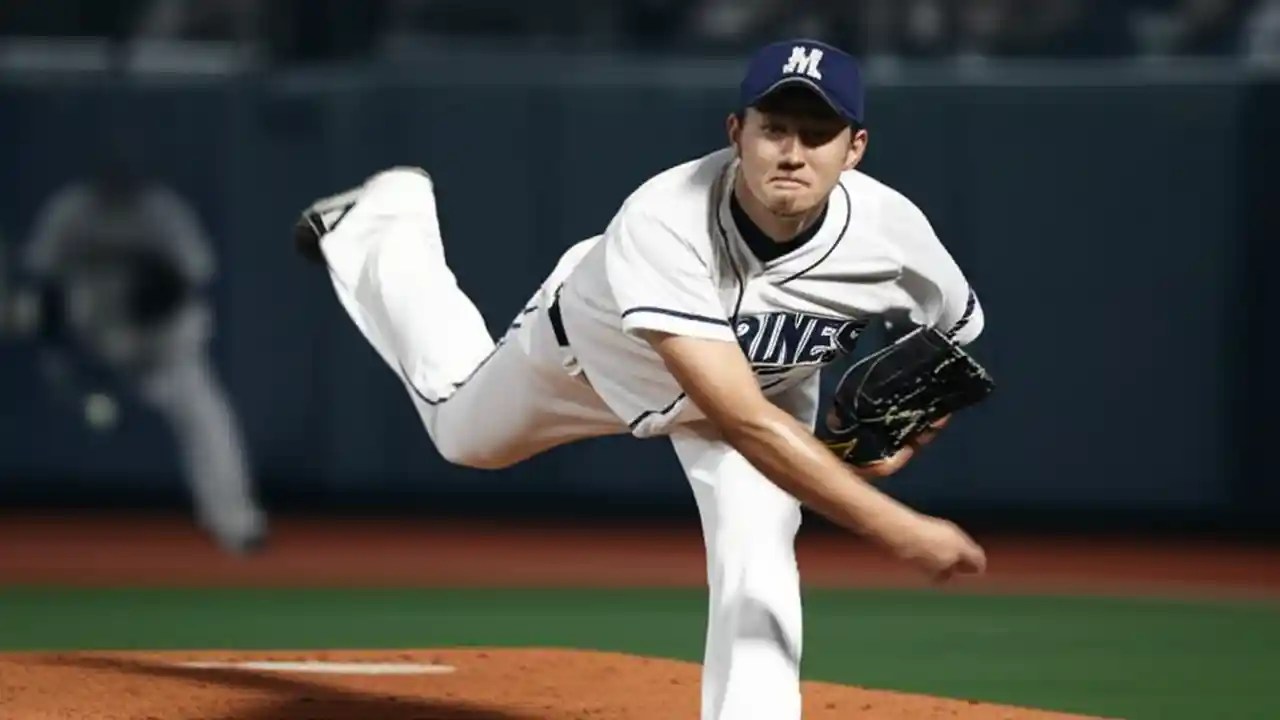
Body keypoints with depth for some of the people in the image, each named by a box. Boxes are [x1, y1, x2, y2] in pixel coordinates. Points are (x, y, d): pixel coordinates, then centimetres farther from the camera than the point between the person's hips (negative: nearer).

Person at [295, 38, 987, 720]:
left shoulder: (892, 234, -37)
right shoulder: (661, 226, -48)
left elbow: (955, 336, -10)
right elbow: (742, 422, -55)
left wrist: (906, 434, -28)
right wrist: (897, 528, -59)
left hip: (767, 379, 1)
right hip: (597, 347, -1)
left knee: (755, 570, -22)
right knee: (463, 431, 27)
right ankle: (389, 220, 52)